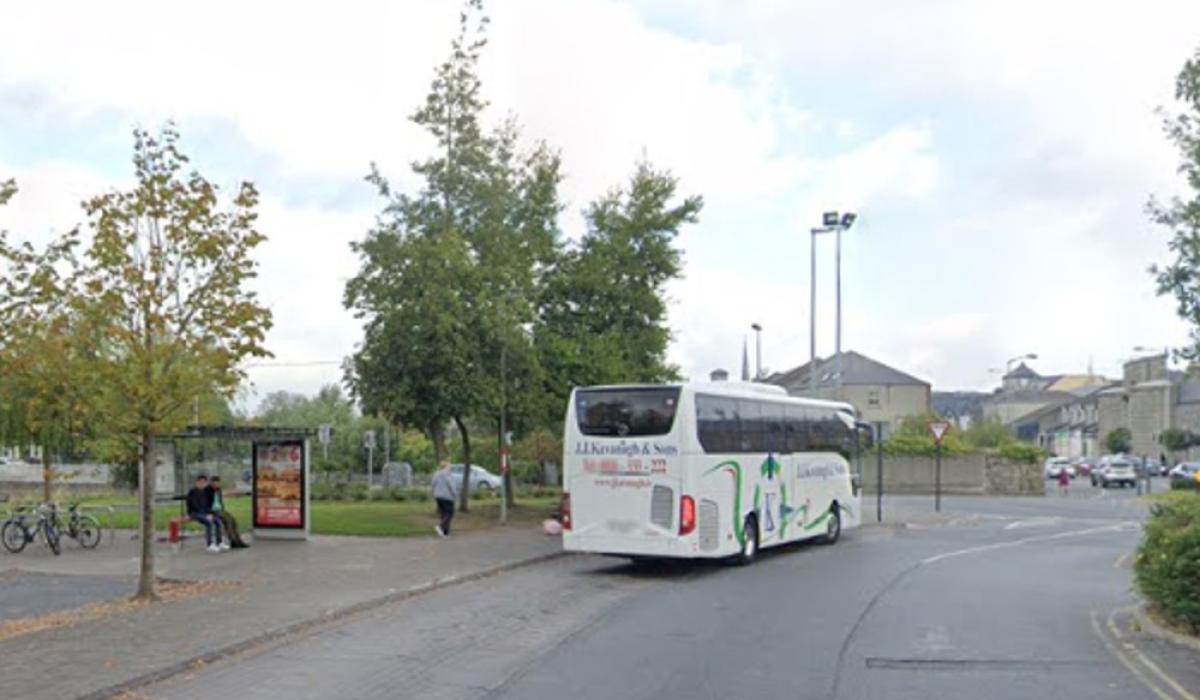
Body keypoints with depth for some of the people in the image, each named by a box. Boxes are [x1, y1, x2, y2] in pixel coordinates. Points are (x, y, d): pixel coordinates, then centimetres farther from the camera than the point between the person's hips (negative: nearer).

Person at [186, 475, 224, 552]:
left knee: (218, 522, -14)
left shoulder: (205, 492, 10)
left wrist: (209, 514, 0)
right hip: (194, 513, -7)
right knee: (209, 522, -31)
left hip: (204, 513, 7)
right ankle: (210, 545, -32)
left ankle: (218, 544, -11)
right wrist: (206, 515, -22)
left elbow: (208, 504, 17)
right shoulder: (192, 492, -12)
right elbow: (194, 505, -18)